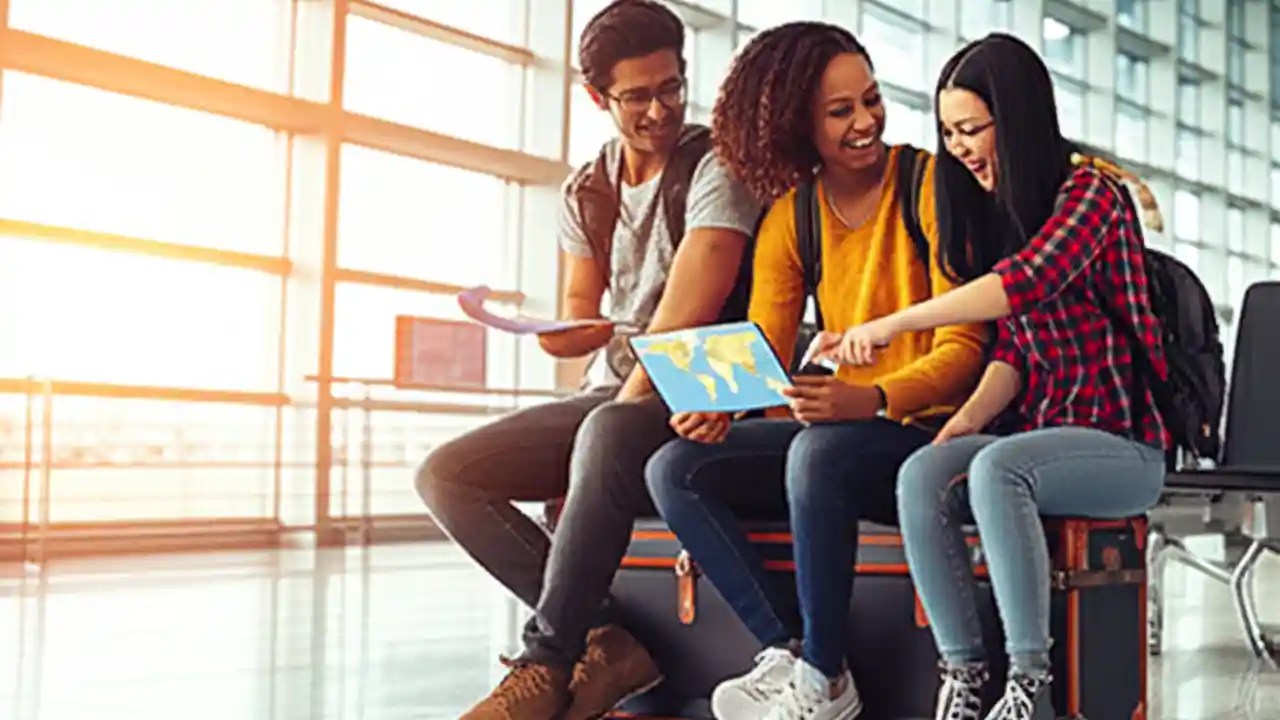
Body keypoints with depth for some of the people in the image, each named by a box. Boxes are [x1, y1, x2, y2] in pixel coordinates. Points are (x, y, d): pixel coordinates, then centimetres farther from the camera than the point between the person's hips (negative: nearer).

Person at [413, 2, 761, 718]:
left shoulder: (716, 167, -9)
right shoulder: (586, 190, 11)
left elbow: (685, 314, -17)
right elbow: (577, 320, 12)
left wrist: (623, 410, -17)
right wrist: (571, 331, -12)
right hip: (607, 396, 7)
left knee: (607, 436, -41)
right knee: (446, 476, -10)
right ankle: (606, 641, -18)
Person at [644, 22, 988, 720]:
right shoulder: (789, 219, 8)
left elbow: (965, 345, -12)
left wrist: (873, 398, -30)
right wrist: (716, 405, -19)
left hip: (931, 431, -6)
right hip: (841, 430, 6)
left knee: (819, 450, -36)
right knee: (676, 469, -10)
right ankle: (787, 651, -13)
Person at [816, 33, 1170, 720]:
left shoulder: (1090, 190, -8)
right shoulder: (994, 213, 16)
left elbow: (1027, 281, -27)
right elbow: (1011, 347, 11)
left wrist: (891, 324, -29)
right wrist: (969, 417, -8)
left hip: (1122, 444, -6)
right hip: (1035, 435, 6)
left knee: (995, 469, -36)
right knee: (921, 476, -24)